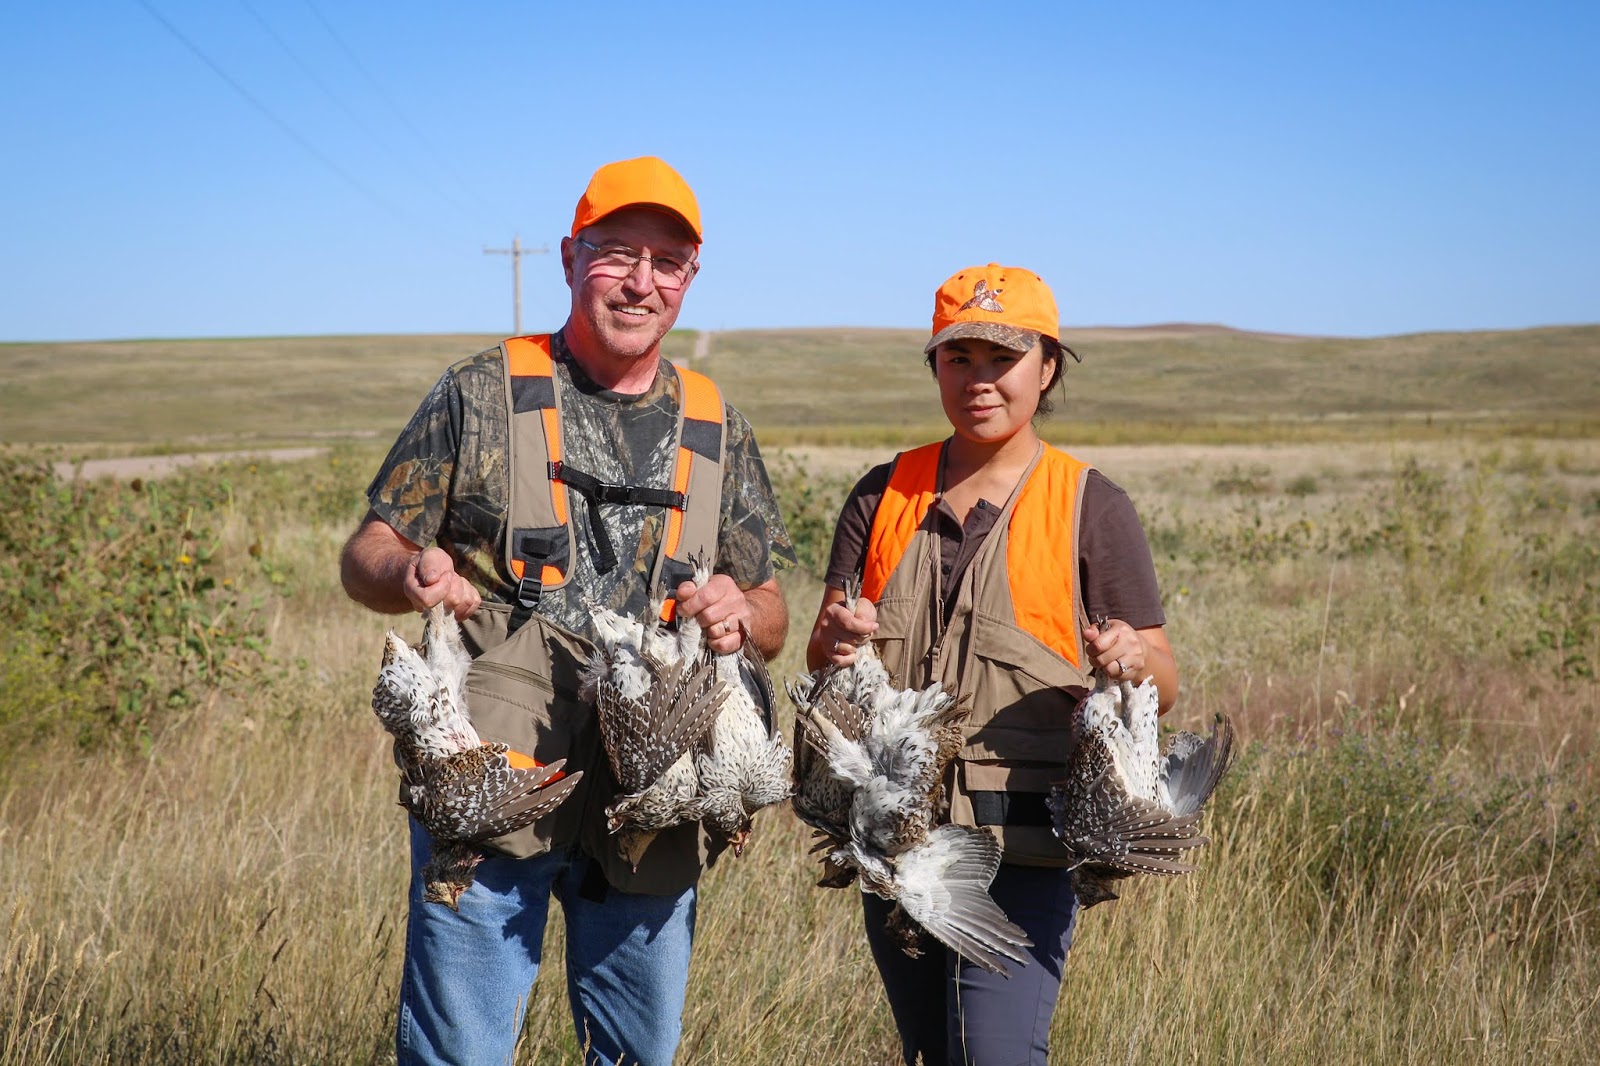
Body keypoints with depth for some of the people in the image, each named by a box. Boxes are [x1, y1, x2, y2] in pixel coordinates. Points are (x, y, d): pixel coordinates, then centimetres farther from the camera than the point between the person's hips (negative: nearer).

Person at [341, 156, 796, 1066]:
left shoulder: (717, 429, 11)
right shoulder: (485, 393, 2)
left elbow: (772, 615, 14)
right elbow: (366, 557, 4)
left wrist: (741, 614, -10)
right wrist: (410, 573, -20)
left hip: (651, 804, 3)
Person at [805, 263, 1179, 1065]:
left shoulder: (1088, 506, 0)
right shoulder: (885, 493, 9)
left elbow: (1164, 685, 1)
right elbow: (820, 656, 9)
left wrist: (1132, 660, -22)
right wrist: (835, 642, -15)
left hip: (1021, 848, -4)